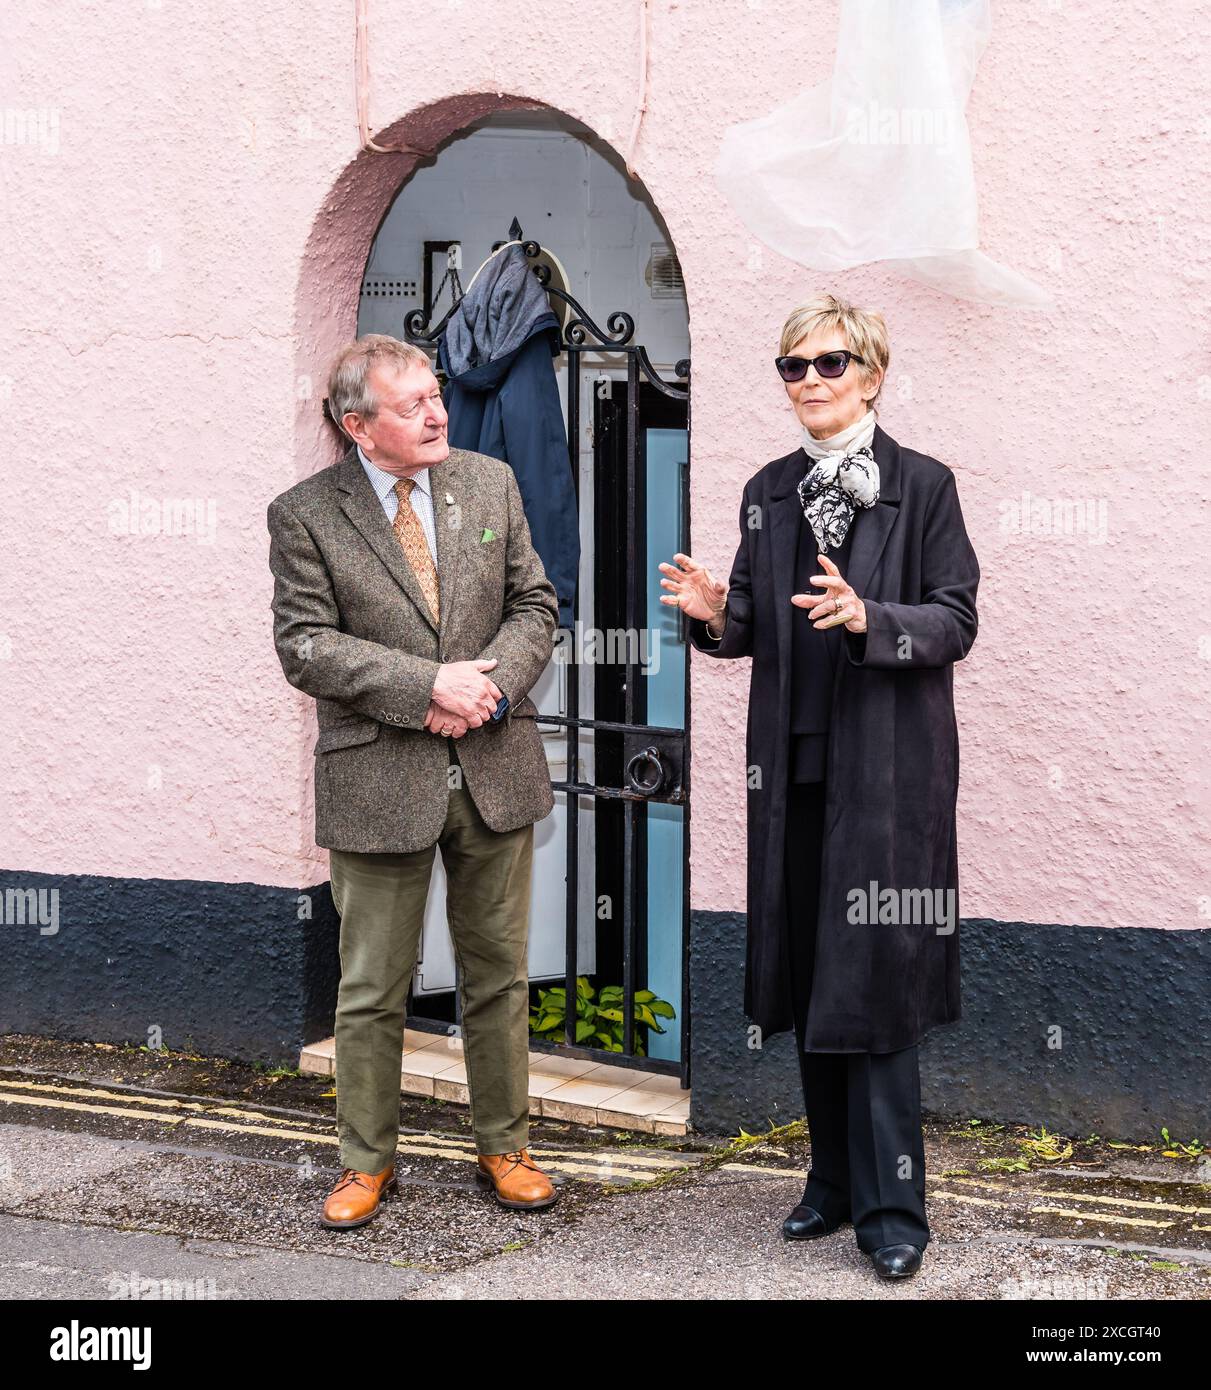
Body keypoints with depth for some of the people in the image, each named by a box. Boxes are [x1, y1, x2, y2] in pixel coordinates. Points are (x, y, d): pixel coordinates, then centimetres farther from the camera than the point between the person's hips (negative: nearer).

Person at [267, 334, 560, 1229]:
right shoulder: (305, 515, -6)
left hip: (494, 768, 3)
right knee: (372, 989, 7)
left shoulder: (491, 483, 5)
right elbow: (305, 648, -11)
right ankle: (368, 1163, 23)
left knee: (499, 974, 13)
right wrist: (430, 685, -19)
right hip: (379, 781, -3)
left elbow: (534, 605, 7)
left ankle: (504, 1148, 28)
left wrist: (490, 689, -11)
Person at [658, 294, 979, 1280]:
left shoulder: (924, 486, -3)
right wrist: (715, 615, -8)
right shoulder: (770, 493, 12)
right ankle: (836, 1178, 24)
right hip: (795, 763, 5)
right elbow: (758, 631, 14)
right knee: (808, 977, 10)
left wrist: (867, 617, -23)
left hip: (887, 765, -5)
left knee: (872, 977, -6)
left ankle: (892, 1206, 2)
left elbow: (956, 624, -6)